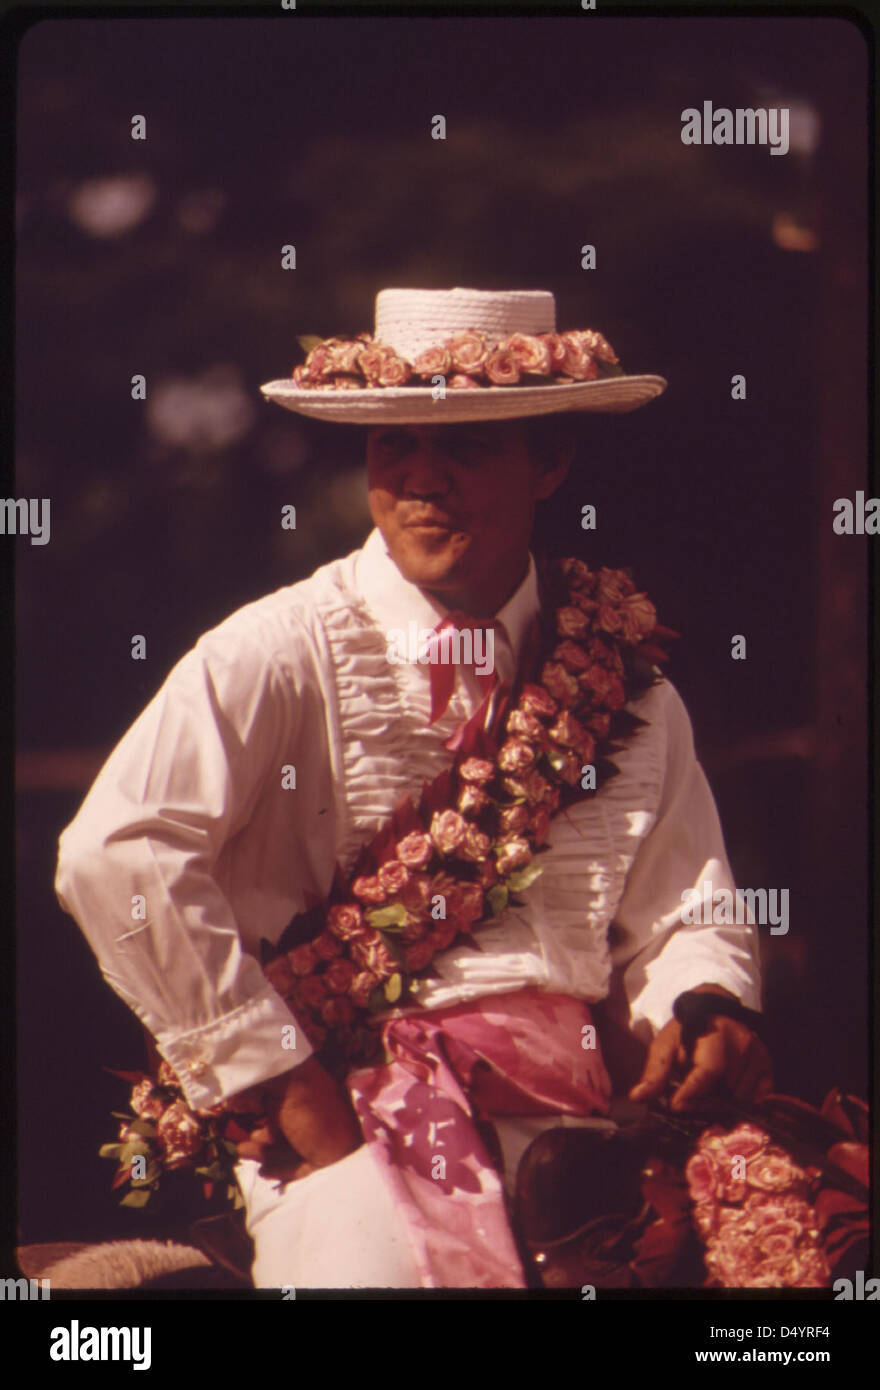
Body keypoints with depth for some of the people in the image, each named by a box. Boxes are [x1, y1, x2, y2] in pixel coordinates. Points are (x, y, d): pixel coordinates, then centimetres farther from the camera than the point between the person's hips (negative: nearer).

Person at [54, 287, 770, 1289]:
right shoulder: (277, 653, -1)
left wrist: (704, 1009, -6)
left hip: (561, 1110, 4)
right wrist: (287, 1085, -12)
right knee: (383, 1258, -32)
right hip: (347, 1112, -4)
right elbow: (115, 854, -12)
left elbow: (684, 915, 18)